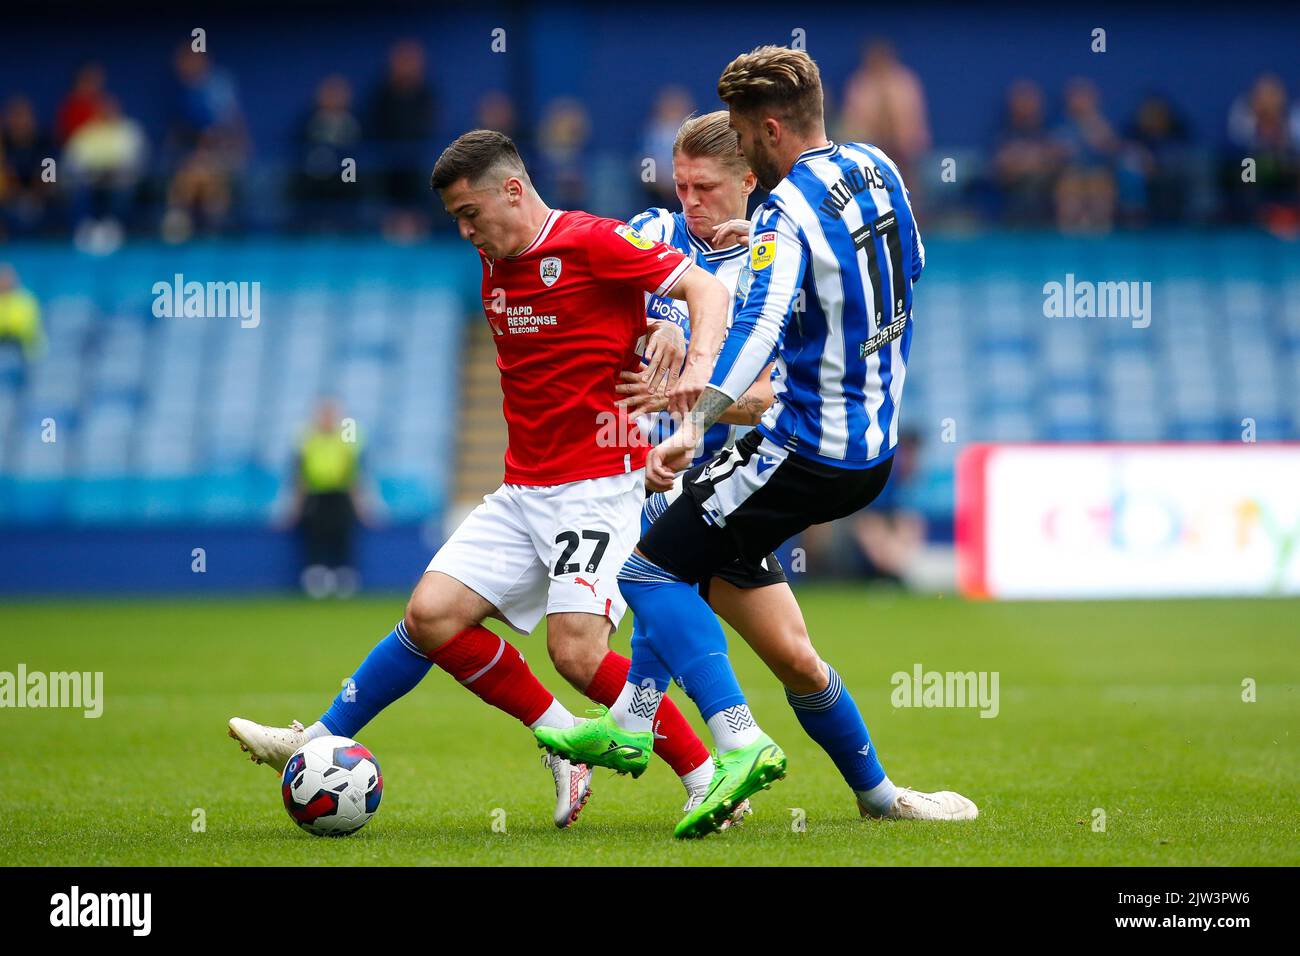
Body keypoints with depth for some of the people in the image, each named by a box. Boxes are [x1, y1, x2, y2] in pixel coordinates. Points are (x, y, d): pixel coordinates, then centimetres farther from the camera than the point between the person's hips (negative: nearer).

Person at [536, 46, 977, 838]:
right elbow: (910, 271, 25)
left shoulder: (790, 210, -18)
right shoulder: (877, 168, 7)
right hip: (877, 449, 9)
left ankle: (740, 742, -18)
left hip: (809, 456, -9)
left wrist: (695, 426, -42)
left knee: (651, 570, -5)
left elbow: (761, 326, -33)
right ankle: (632, 721, 20)